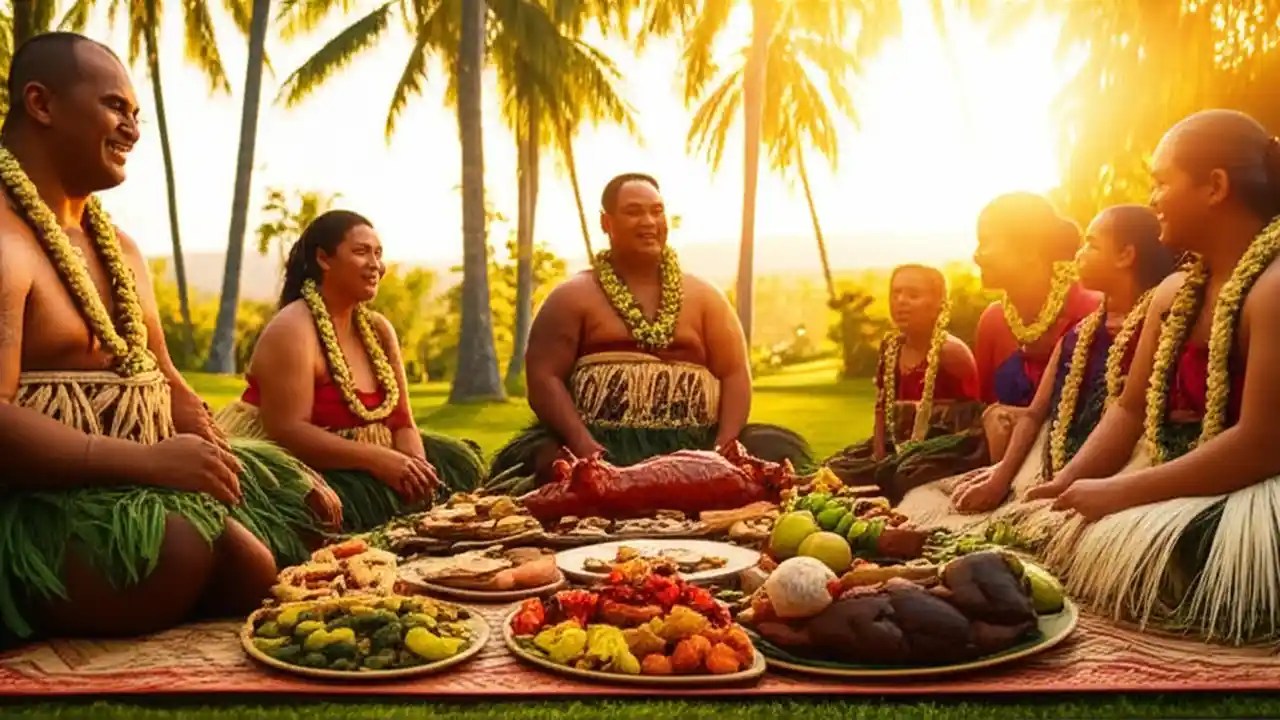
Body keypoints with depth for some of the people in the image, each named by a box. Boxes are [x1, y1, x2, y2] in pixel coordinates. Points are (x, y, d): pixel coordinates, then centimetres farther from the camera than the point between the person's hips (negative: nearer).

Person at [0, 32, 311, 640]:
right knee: (195, 552, -32)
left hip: (145, 485, 9)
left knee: (303, 526, -10)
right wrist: (148, 459, -29)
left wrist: (200, 433, -1)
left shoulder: (120, 247, 19)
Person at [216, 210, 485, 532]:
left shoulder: (378, 329, 6)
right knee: (364, 498, -38)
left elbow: (401, 421, 4)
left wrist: (417, 468, -18)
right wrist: (376, 459, -33)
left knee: (459, 462, 2)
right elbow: (287, 432, -27)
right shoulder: (292, 330, -18)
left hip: (349, 462, 9)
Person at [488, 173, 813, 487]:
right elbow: (544, 376, -1)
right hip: (603, 448, -2)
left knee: (778, 450, -22)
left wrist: (724, 448, -9)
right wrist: (582, 444, -18)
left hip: (693, 448, 3)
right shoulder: (573, 297, 10)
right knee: (539, 458, -34)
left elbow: (735, 374, 9)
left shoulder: (703, 296, 17)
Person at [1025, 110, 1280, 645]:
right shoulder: (1174, 294, 10)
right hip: (1174, 491, 9)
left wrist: (1118, 493, -23)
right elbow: (1130, 411, 11)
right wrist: (1063, 484, -5)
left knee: (1117, 557, -29)